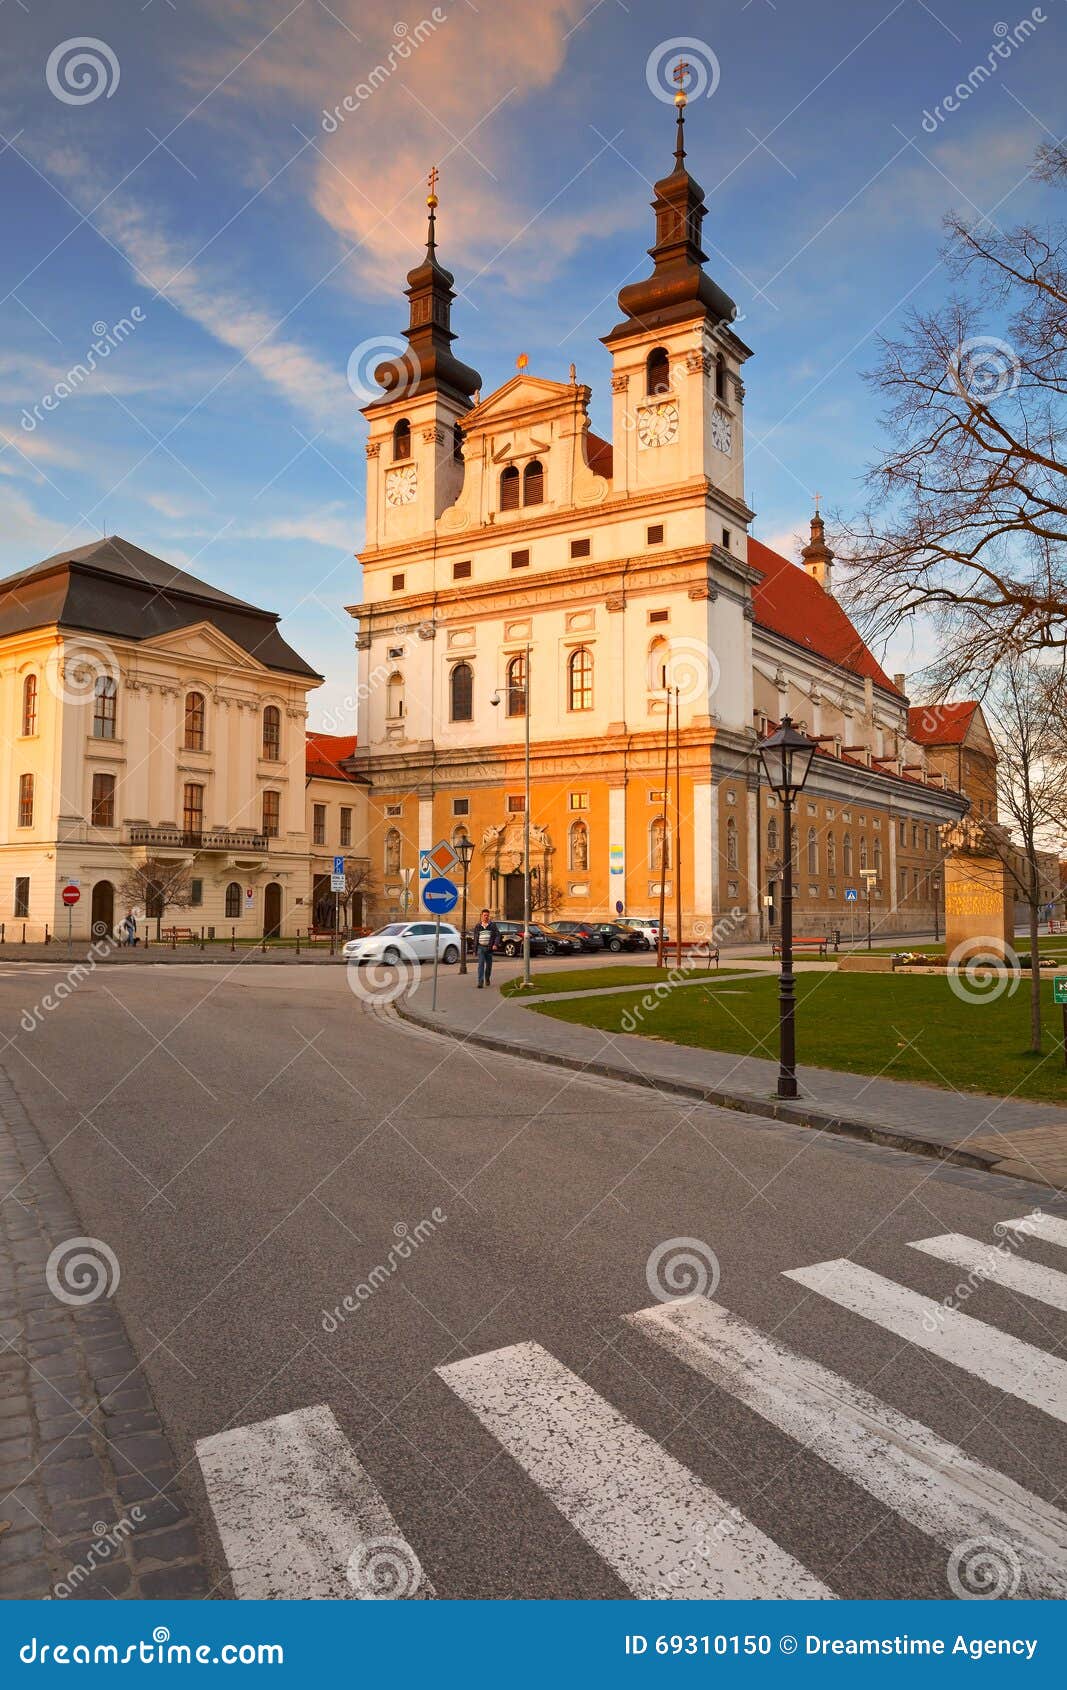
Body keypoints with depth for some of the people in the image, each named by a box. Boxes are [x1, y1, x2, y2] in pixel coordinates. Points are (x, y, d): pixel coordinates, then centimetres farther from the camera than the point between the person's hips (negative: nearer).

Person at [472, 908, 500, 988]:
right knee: (481, 964, -12)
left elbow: (497, 935, 0)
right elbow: (475, 938, 15)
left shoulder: (492, 925, 4)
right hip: (481, 947, 0)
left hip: (489, 948, 0)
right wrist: (475, 949, 13)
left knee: (489, 965, 11)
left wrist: (495, 944, -15)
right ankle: (480, 982, -17)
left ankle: (487, 979, 34)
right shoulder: (478, 926, 8)